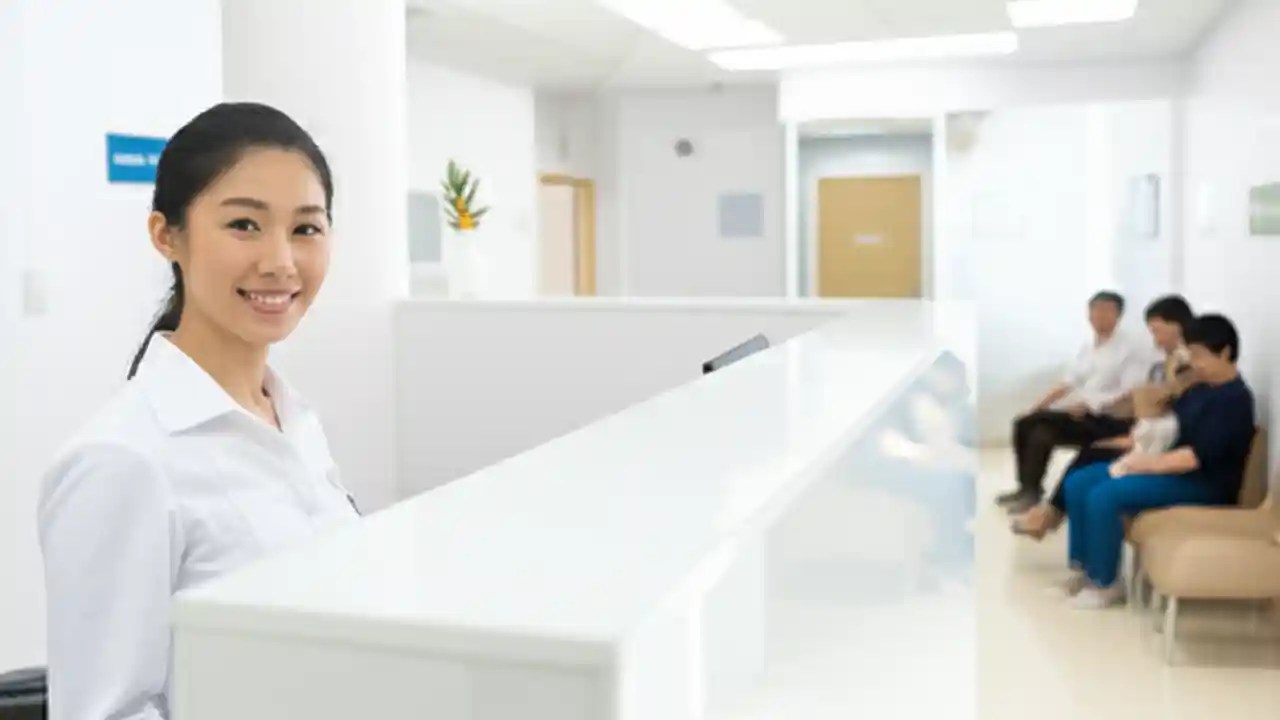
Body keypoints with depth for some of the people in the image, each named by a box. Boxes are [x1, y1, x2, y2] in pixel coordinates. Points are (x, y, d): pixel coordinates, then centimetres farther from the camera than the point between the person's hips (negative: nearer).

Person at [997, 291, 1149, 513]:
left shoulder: (1130, 351, -3)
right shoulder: (1086, 350, 19)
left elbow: (1131, 396, -13)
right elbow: (1066, 384, 16)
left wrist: (1089, 405, -24)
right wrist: (1036, 408, 2)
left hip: (1107, 419, -7)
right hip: (1079, 413, 8)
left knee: (1041, 427, -27)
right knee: (1024, 423, -12)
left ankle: (1031, 490, -14)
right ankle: (1028, 487, -4)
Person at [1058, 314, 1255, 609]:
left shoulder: (1234, 399, -16)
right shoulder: (1200, 388, 14)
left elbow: (1201, 455, -26)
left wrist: (1151, 463, -25)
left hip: (1204, 485, -10)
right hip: (1171, 466, 10)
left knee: (1103, 496, -27)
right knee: (1077, 483, 0)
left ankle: (1105, 584, -12)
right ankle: (1082, 567, 3)